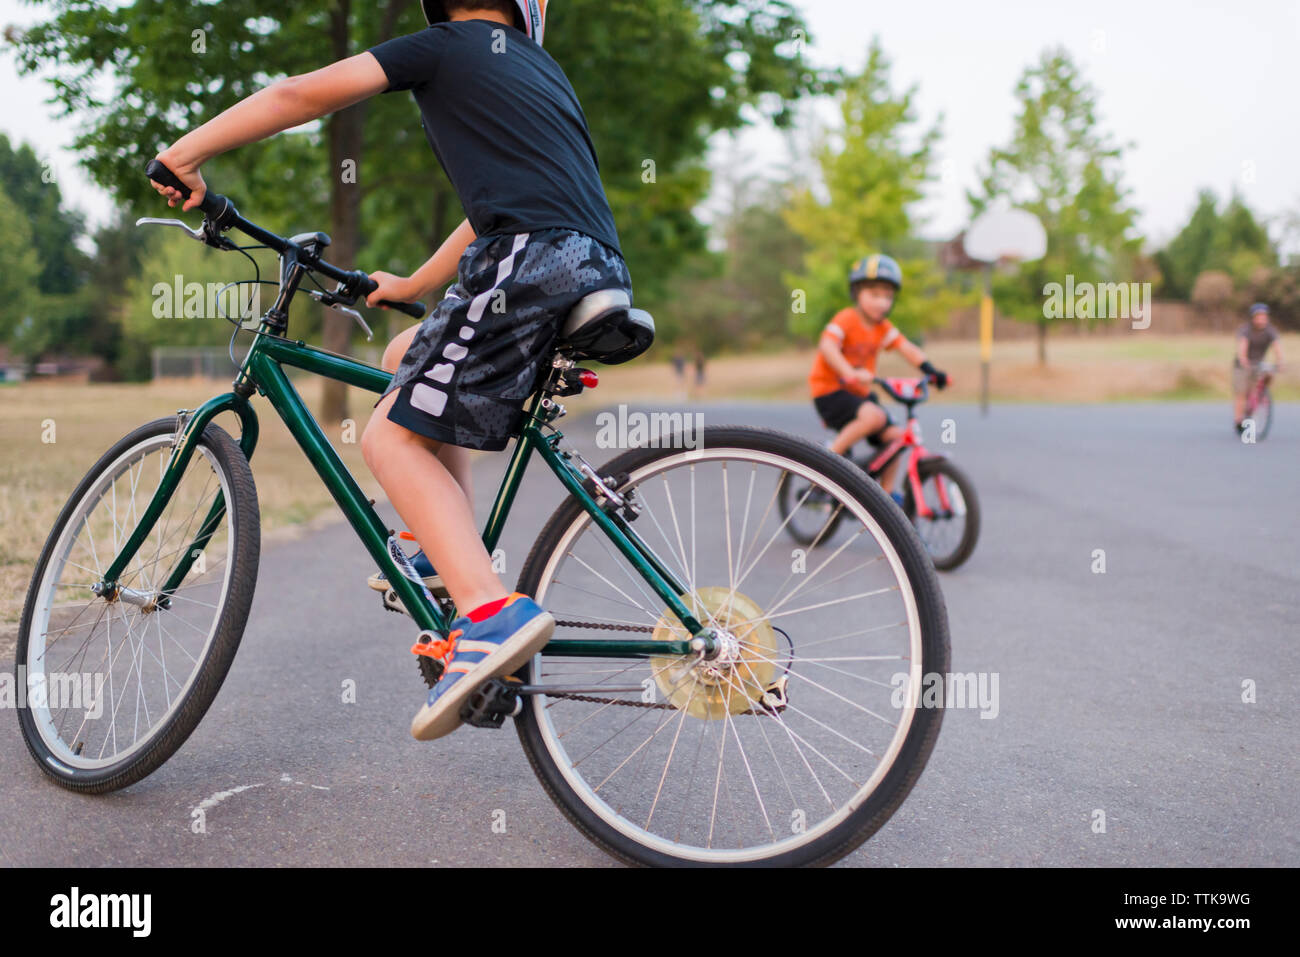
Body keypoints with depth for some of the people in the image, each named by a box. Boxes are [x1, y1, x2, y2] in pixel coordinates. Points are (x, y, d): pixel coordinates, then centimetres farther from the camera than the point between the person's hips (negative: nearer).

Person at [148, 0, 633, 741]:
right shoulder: (543, 69, 32)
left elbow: (306, 93, 4)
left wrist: (187, 152, 14)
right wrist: (413, 286, 46)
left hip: (532, 261, -7)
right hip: (601, 272, 7)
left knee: (394, 436, -5)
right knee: (407, 360, 24)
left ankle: (492, 612, -22)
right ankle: (453, 558, 18)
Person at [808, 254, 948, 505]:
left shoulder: (883, 327, 5)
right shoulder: (846, 319, -15)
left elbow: (906, 348, -6)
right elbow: (827, 346, -32)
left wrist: (931, 371, -22)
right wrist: (850, 373, -47)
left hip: (860, 392, 7)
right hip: (830, 390, -7)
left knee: (894, 435, -4)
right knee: (874, 417, -31)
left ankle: (886, 491, 11)